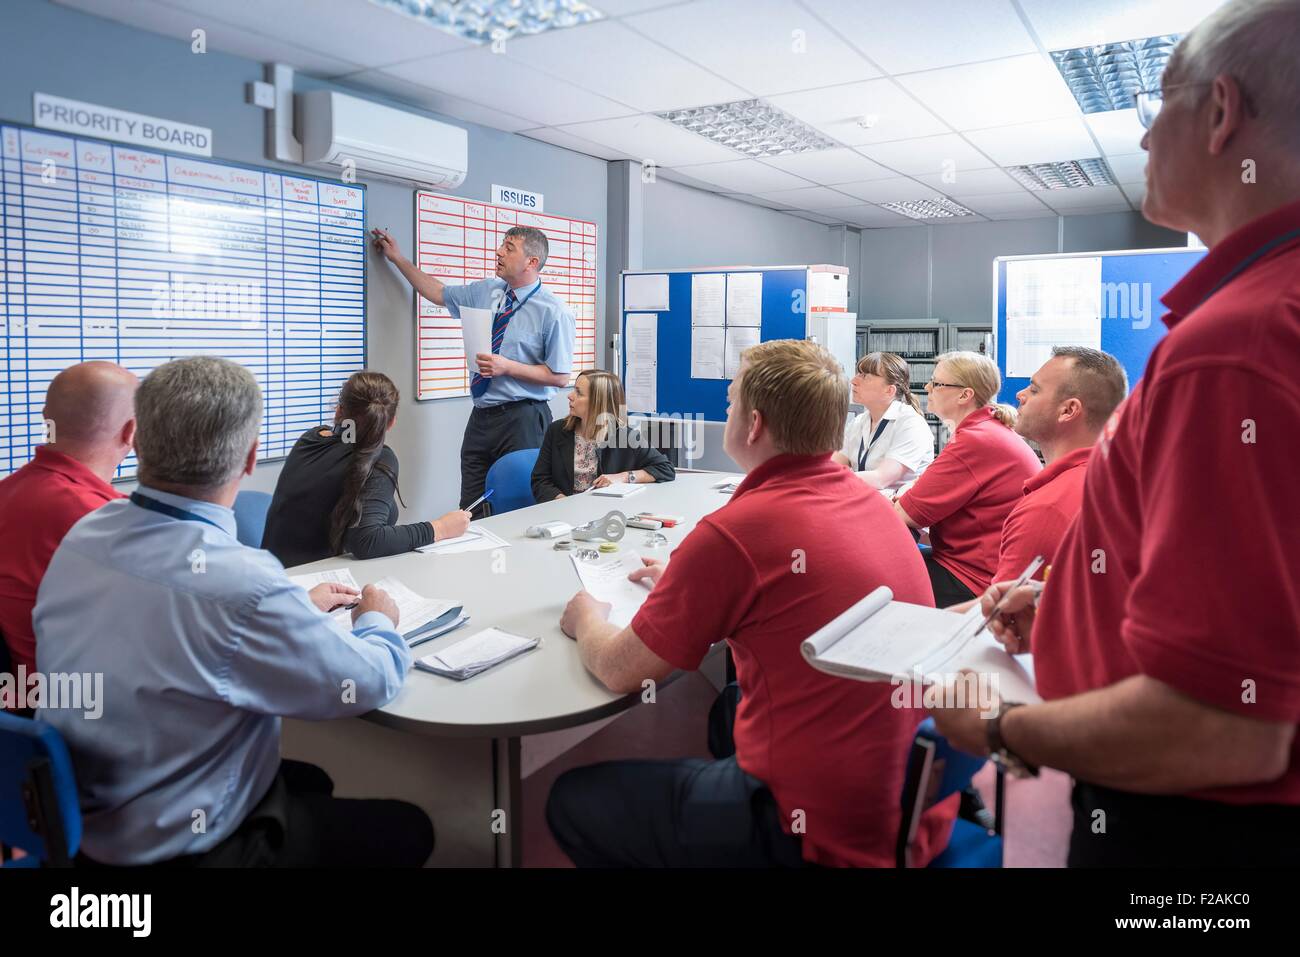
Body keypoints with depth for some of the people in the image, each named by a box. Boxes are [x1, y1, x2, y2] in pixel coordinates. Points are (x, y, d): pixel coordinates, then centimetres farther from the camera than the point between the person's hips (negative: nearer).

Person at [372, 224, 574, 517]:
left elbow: (560, 377, -11)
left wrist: (506, 367, -18)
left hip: (521, 419, -6)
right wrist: (398, 259, 23)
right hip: (481, 416, 6)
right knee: (471, 509, 8)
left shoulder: (554, 312, -10)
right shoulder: (486, 291, 8)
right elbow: (438, 293, 23)